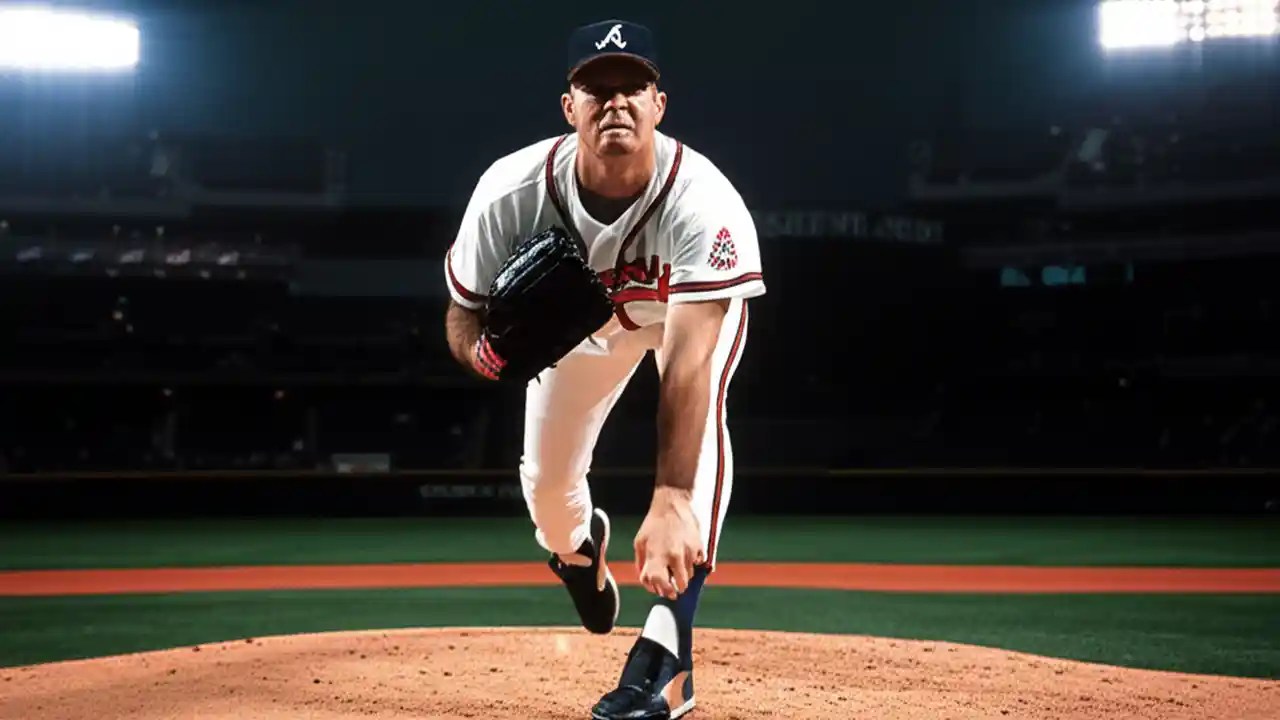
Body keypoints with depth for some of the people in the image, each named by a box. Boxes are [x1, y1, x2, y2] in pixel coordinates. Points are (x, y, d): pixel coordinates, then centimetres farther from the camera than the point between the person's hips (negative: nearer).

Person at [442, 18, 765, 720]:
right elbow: (462, 318, -21)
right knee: (546, 483, 6)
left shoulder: (703, 201, -43)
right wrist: (489, 350, -47)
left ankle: (668, 649, -33)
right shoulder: (511, 190, -34)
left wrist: (670, 500, -63)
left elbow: (687, 362, -52)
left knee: (697, 406, -32)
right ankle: (576, 544, 48)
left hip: (696, 301, -3)